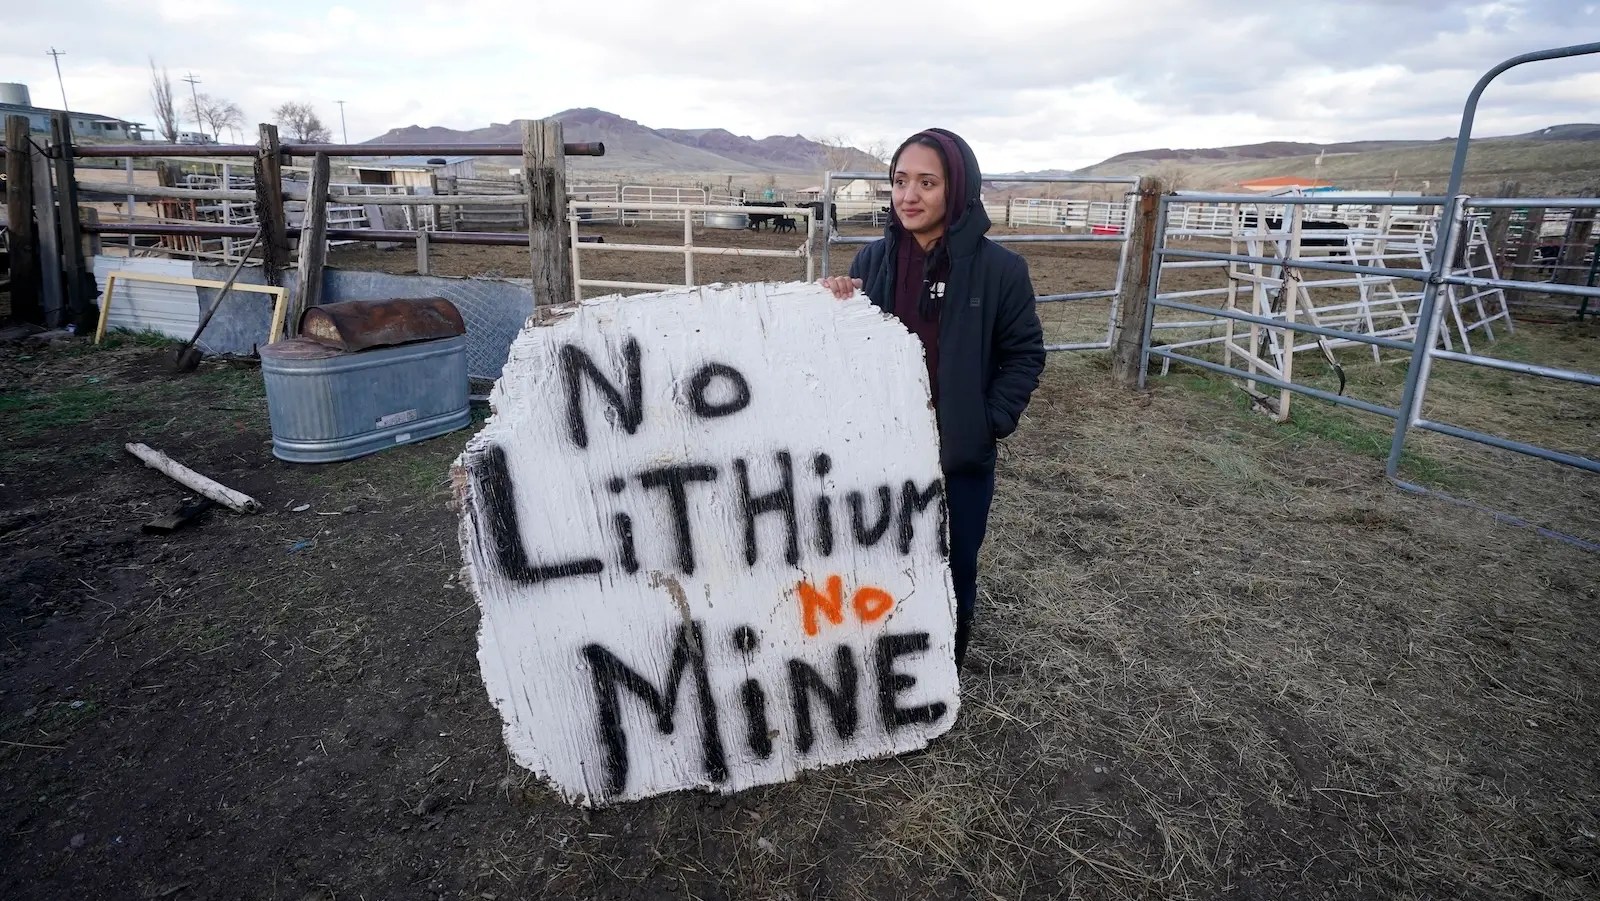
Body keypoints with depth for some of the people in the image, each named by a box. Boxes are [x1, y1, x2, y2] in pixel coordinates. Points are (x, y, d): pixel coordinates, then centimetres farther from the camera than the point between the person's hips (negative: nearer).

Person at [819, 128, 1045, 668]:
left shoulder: (999, 268, -10)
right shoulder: (873, 259, -2)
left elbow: (1025, 353, -1)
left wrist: (990, 422, -10)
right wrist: (834, 306, -14)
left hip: (961, 458, -2)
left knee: (953, 575, 15)